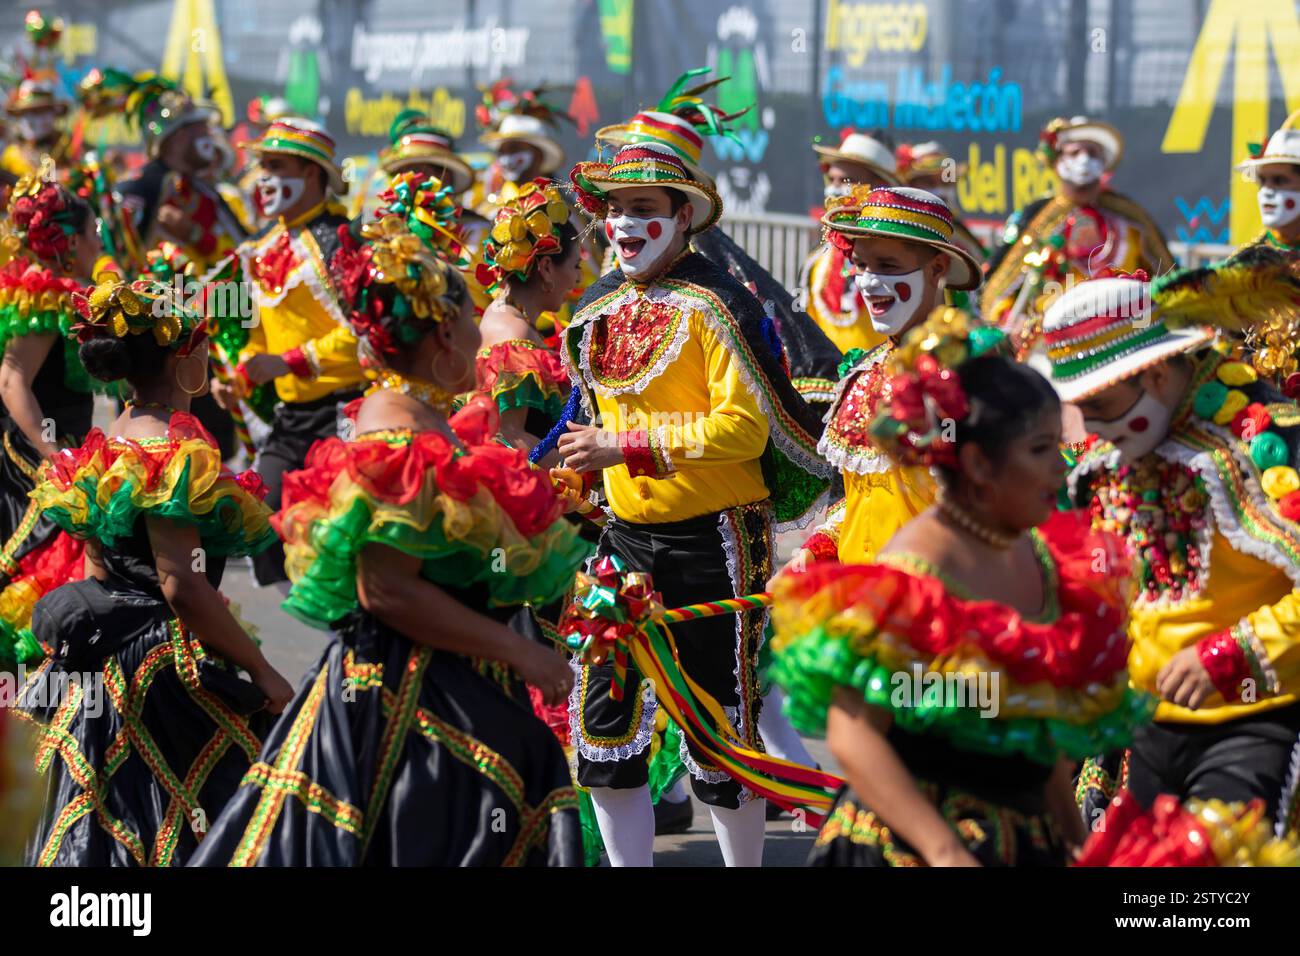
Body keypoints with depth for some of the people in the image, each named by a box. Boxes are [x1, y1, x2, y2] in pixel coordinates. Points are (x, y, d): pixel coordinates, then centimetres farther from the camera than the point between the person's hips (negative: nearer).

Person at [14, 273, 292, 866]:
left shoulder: (110, 442, 10)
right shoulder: (171, 446, -17)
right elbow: (180, 584, -22)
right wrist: (262, 672, -16)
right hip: (167, 674, -9)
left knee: (106, 831, 12)